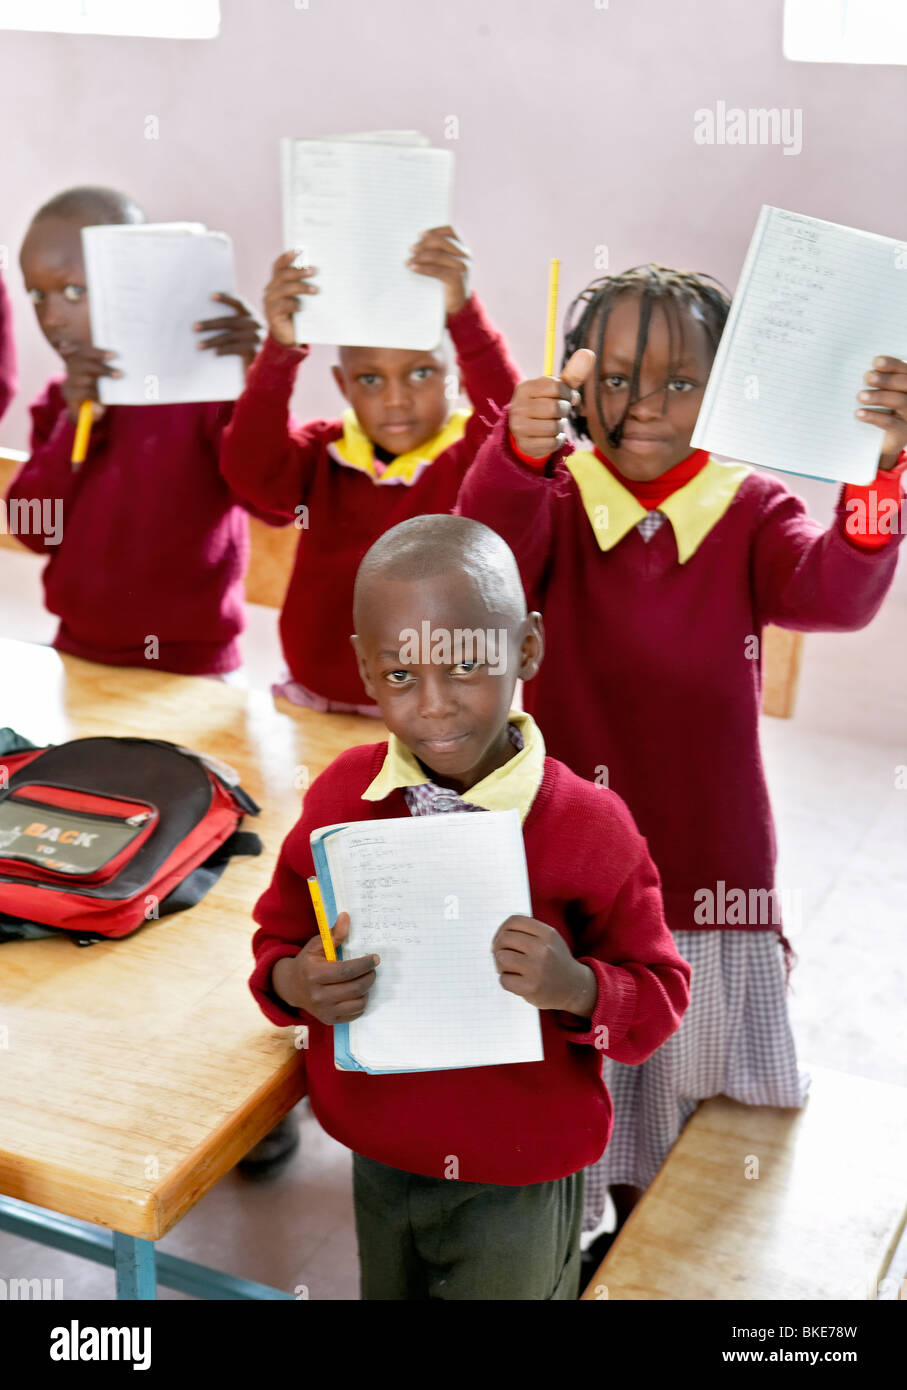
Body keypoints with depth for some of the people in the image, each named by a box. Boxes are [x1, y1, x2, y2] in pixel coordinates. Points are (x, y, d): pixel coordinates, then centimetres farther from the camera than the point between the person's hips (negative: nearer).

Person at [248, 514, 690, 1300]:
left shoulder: (588, 825, -18)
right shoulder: (341, 797, -8)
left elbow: (661, 993, -9)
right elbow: (279, 932, 4)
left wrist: (577, 988, -30)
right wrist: (294, 984, -18)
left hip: (520, 1184, -3)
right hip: (381, 1164, 4)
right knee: (389, 1292, 25)